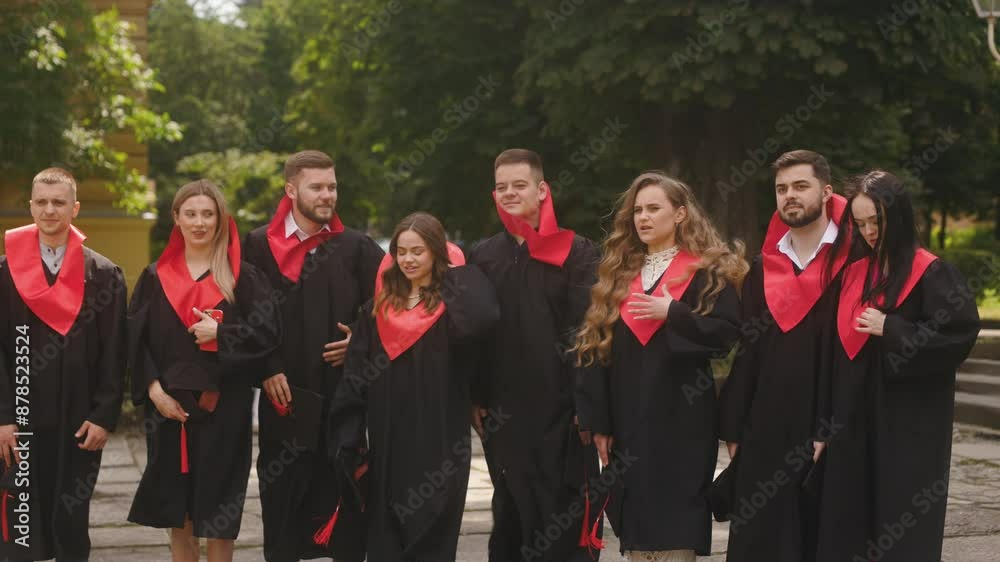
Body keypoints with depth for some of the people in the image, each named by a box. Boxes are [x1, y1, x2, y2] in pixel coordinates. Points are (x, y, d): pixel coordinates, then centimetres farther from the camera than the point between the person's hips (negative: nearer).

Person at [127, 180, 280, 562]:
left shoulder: (243, 277, 3)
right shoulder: (155, 277, 8)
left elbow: (267, 332, -5)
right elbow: (136, 339, 3)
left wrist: (220, 333, -18)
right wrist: (153, 388, -9)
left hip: (223, 406, -2)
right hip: (168, 404, 2)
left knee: (218, 509, 1)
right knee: (176, 507, 8)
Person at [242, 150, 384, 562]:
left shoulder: (357, 247, 6)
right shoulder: (260, 245, 2)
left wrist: (359, 344, -8)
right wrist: (267, 370, -8)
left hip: (345, 394, 1)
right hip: (285, 396, -1)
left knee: (345, 494, 5)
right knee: (283, 494, 5)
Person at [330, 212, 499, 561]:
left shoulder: (451, 305, -3)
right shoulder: (377, 309, 9)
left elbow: (480, 316, -28)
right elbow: (355, 378, 7)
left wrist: (458, 272, -12)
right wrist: (349, 441, 1)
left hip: (440, 443, -4)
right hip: (388, 442, 4)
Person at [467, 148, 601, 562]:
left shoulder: (577, 252, -1)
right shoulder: (481, 257, 11)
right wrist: (473, 396, 4)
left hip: (560, 410, -4)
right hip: (501, 413, 4)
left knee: (563, 522, -1)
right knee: (510, 518, 11)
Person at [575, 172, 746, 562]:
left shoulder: (708, 270, 0)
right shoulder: (618, 272, 13)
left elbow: (728, 332, -11)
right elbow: (599, 347, 10)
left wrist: (672, 313, -20)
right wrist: (598, 420, 3)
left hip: (681, 420, -5)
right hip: (627, 419, 5)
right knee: (635, 528, 8)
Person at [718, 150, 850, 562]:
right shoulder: (762, 269, 13)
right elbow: (747, 353, 13)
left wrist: (833, 430, -15)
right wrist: (733, 428, 7)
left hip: (823, 433, -4)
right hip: (764, 431, 5)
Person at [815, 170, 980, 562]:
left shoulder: (930, 274, -8)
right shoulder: (855, 273, 10)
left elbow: (960, 332, -16)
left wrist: (890, 329, -15)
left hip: (909, 424, -5)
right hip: (855, 417, 6)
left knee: (903, 529, -1)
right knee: (849, 520, 5)